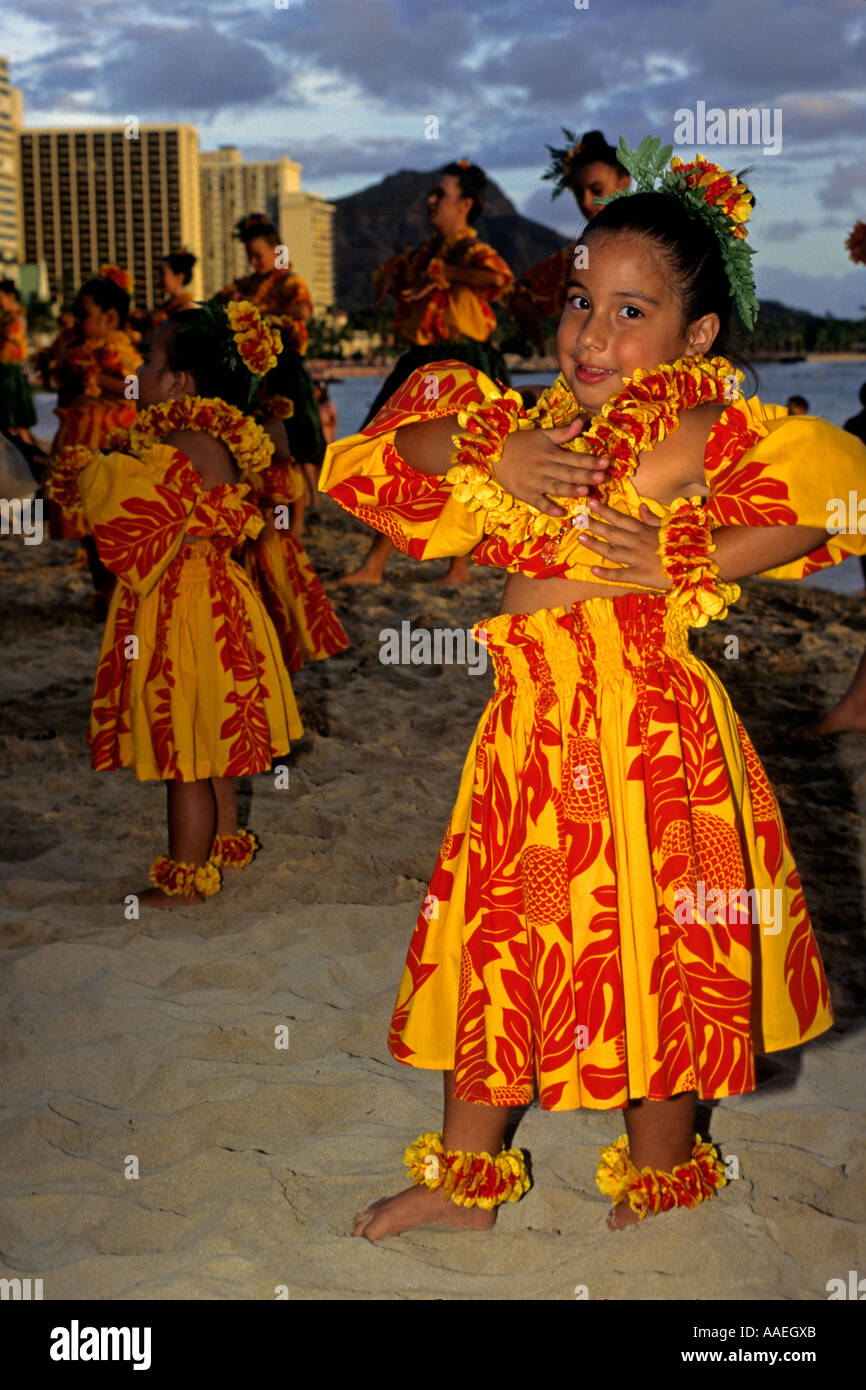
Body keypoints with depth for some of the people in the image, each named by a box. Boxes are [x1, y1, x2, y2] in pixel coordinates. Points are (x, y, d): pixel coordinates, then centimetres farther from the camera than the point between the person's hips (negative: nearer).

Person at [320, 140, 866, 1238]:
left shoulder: (693, 431, -12)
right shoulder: (542, 422, 10)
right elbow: (390, 456, 9)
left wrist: (676, 562, -24)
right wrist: (488, 453, -11)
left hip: (649, 726, -7)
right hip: (528, 725, 7)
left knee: (654, 963, 7)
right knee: (497, 942, 16)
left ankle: (657, 1192, 32)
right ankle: (465, 1179, 34)